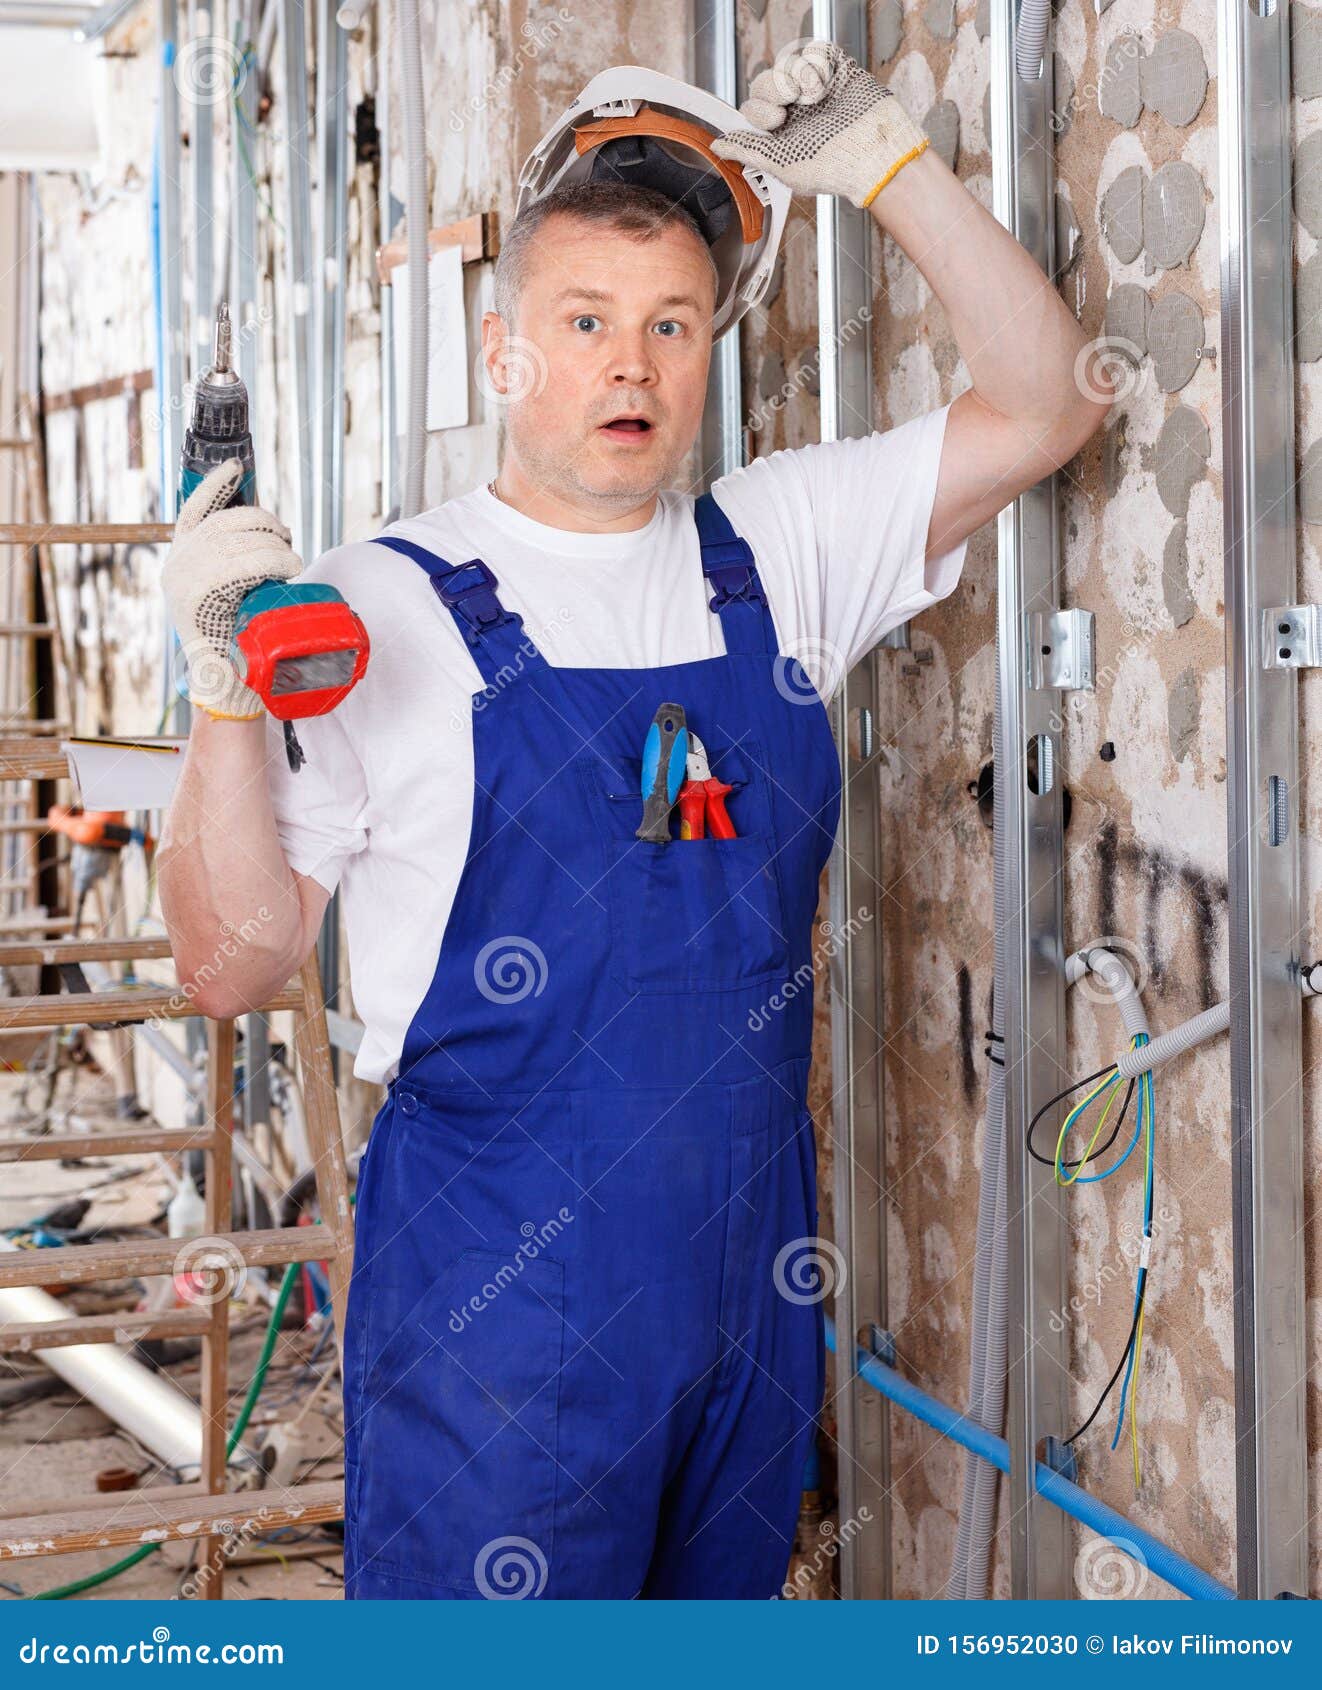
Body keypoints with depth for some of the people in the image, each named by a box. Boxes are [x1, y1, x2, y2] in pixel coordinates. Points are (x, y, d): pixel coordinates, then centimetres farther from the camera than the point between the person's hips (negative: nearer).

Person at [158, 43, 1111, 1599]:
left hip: (752, 1281, 5)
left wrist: (884, 165, -1)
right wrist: (229, 696, -23)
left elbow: (1042, 408, 7)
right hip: (500, 1323, -4)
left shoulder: (778, 548, 6)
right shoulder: (379, 612, -7)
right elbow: (234, 967, -8)